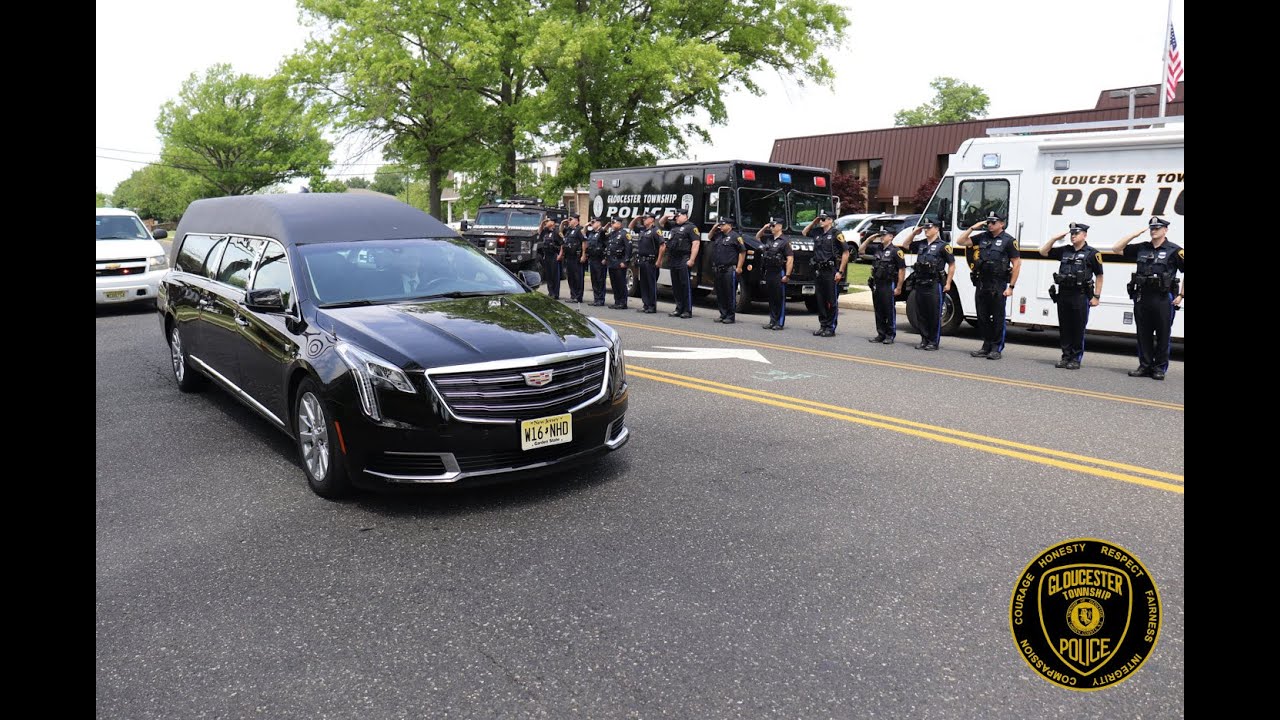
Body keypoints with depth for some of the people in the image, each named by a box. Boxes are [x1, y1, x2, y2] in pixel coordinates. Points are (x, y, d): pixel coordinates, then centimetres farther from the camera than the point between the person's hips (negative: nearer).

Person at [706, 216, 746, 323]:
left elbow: (742, 252, -9)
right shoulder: (719, 235, 15)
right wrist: (713, 229, 14)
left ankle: (731, 317, 2)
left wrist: (739, 267, -14)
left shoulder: (735, 236, -7)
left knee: (730, 294, -3)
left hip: (730, 270, -8)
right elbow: (709, 238, 34)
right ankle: (723, 315, 20)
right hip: (718, 270, 8)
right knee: (720, 294, 11)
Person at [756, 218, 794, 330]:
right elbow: (757, 237, 31)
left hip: (779, 273, -7)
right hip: (768, 272, 7)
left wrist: (787, 275, -18)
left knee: (780, 299, -1)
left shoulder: (785, 241, -9)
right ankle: (772, 321, 19)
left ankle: (780, 323, 3)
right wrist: (764, 228, 12)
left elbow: (790, 259, -14)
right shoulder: (768, 239, 12)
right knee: (771, 298, 12)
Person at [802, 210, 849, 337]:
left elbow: (846, 253, -9)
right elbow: (805, 232, 31)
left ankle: (831, 328, 2)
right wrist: (814, 221, 14)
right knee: (821, 301, 10)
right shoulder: (817, 232, 12)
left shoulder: (836, 234, -7)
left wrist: (840, 272, -13)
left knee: (832, 301, -2)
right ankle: (823, 326, 19)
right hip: (819, 271, 7)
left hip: (831, 271, -7)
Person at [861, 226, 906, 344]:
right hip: (876, 285, 7)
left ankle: (890, 336, 6)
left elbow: (902, 269, -11)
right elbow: (861, 251, 21)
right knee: (878, 311, 10)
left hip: (889, 285, -7)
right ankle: (881, 334, 18)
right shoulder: (876, 249, 13)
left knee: (890, 311, -1)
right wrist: (869, 239, 9)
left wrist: (899, 287, -15)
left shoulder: (896, 251, -7)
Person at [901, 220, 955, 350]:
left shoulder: (942, 245, -3)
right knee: (921, 314, 9)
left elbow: (952, 265, -3)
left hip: (934, 285, -6)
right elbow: (905, 244, 28)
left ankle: (934, 342, 4)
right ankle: (924, 339, 18)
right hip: (919, 284, 6)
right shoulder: (921, 244, 14)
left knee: (935, 314, -1)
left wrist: (948, 283, -7)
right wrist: (914, 231, 14)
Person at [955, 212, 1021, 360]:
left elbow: (1017, 263, -6)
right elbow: (960, 242, 12)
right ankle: (986, 346, 19)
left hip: (998, 286, -5)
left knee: (998, 318, 1)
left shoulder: (1008, 240, -4)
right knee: (982, 317, 9)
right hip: (981, 284, 5)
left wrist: (1011, 286, -10)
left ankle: (996, 348, 7)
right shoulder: (982, 237, 10)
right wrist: (972, 228, 1)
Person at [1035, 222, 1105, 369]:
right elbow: (1043, 251, 15)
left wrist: (1096, 296, -5)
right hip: (1063, 294, 5)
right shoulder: (1064, 251, 12)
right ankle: (1066, 356, 16)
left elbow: (1099, 276, 0)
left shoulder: (1092, 253, 0)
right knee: (1064, 328, 8)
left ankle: (1076, 359, 7)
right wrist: (1055, 238, 3)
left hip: (1081, 296, -4)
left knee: (1078, 329, 0)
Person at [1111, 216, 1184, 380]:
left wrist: (1180, 296, -6)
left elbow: (1185, 273, -2)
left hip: (1163, 299, -4)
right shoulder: (1141, 248, 10)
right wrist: (1135, 234, 4)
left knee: (1163, 335, 3)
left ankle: (1160, 368, 9)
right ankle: (1145, 366, 16)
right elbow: (1116, 249, 13)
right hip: (1142, 297, 4)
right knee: (1143, 334, 8)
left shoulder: (1174, 251, -2)